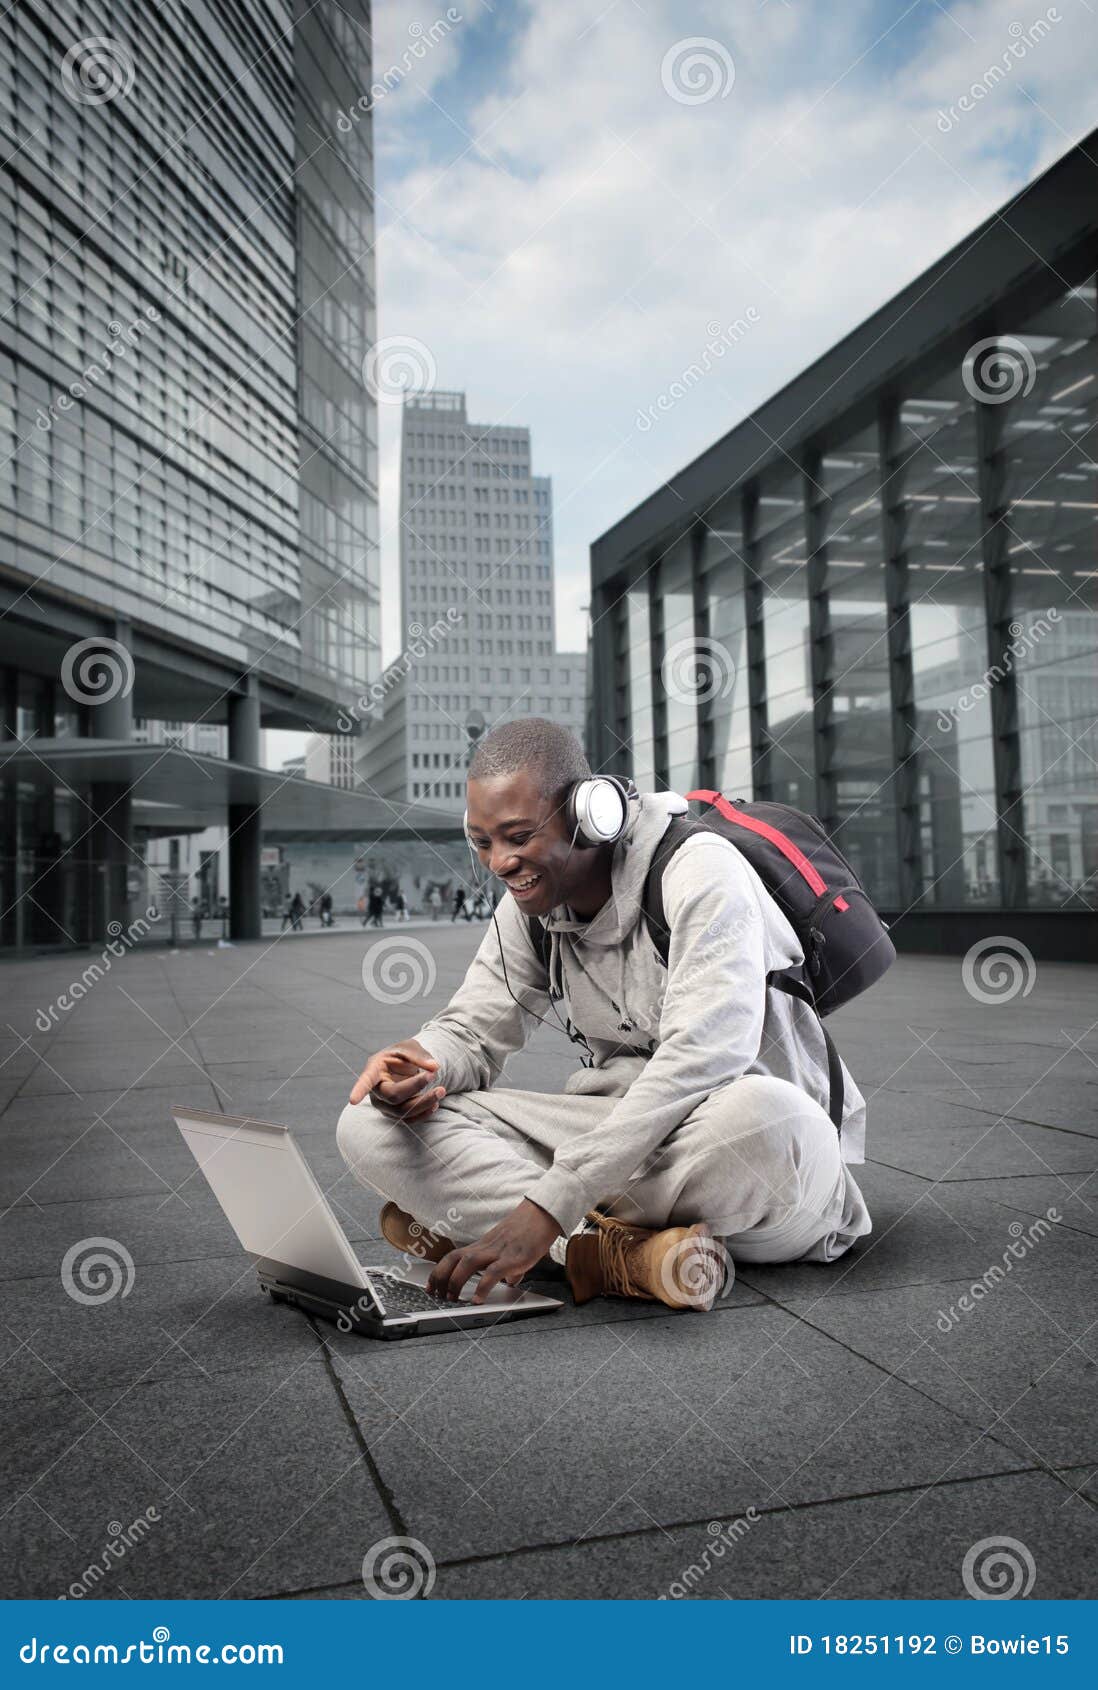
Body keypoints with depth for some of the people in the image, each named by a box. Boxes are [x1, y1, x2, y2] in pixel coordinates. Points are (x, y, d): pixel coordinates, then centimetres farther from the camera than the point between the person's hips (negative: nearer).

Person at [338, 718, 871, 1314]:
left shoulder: (699, 870, -18)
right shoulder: (530, 906, 4)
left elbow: (698, 1063, -30)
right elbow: (473, 1028, 9)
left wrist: (550, 1206, -35)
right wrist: (424, 1061, -18)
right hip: (623, 1136, 6)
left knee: (762, 1117, -45)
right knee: (370, 1125, -12)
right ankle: (623, 1254, -28)